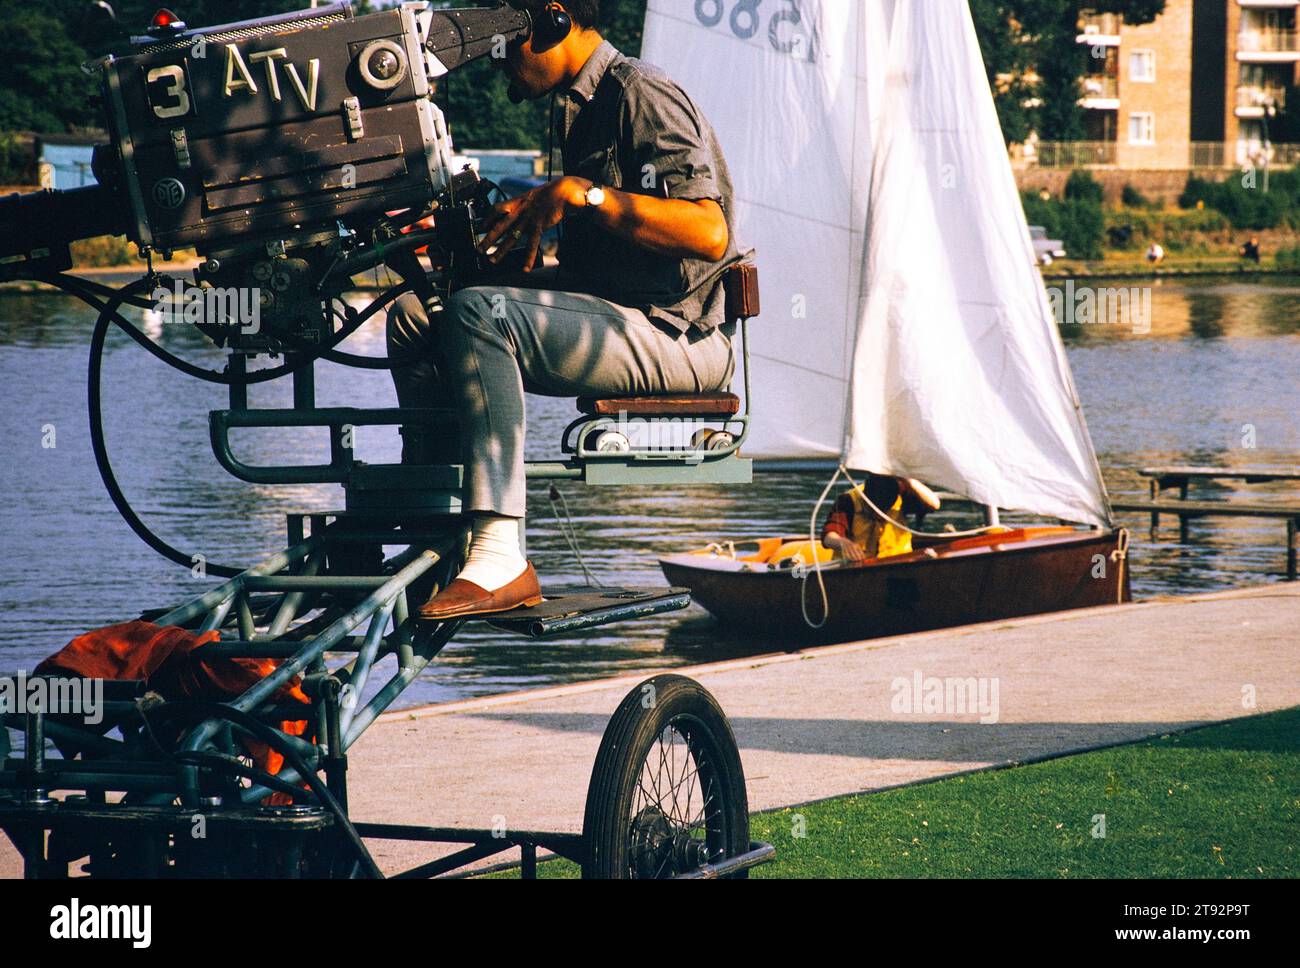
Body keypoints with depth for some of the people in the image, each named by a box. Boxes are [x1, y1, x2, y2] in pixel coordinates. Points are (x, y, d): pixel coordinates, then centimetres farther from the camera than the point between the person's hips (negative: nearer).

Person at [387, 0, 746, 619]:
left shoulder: (640, 96, -11)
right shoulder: (578, 108, 20)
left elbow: (709, 235, -23)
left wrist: (583, 195, -24)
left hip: (674, 335, -10)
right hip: (609, 317, 10)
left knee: (477, 312, -30)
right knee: (414, 317, 0)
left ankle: (499, 560, -37)